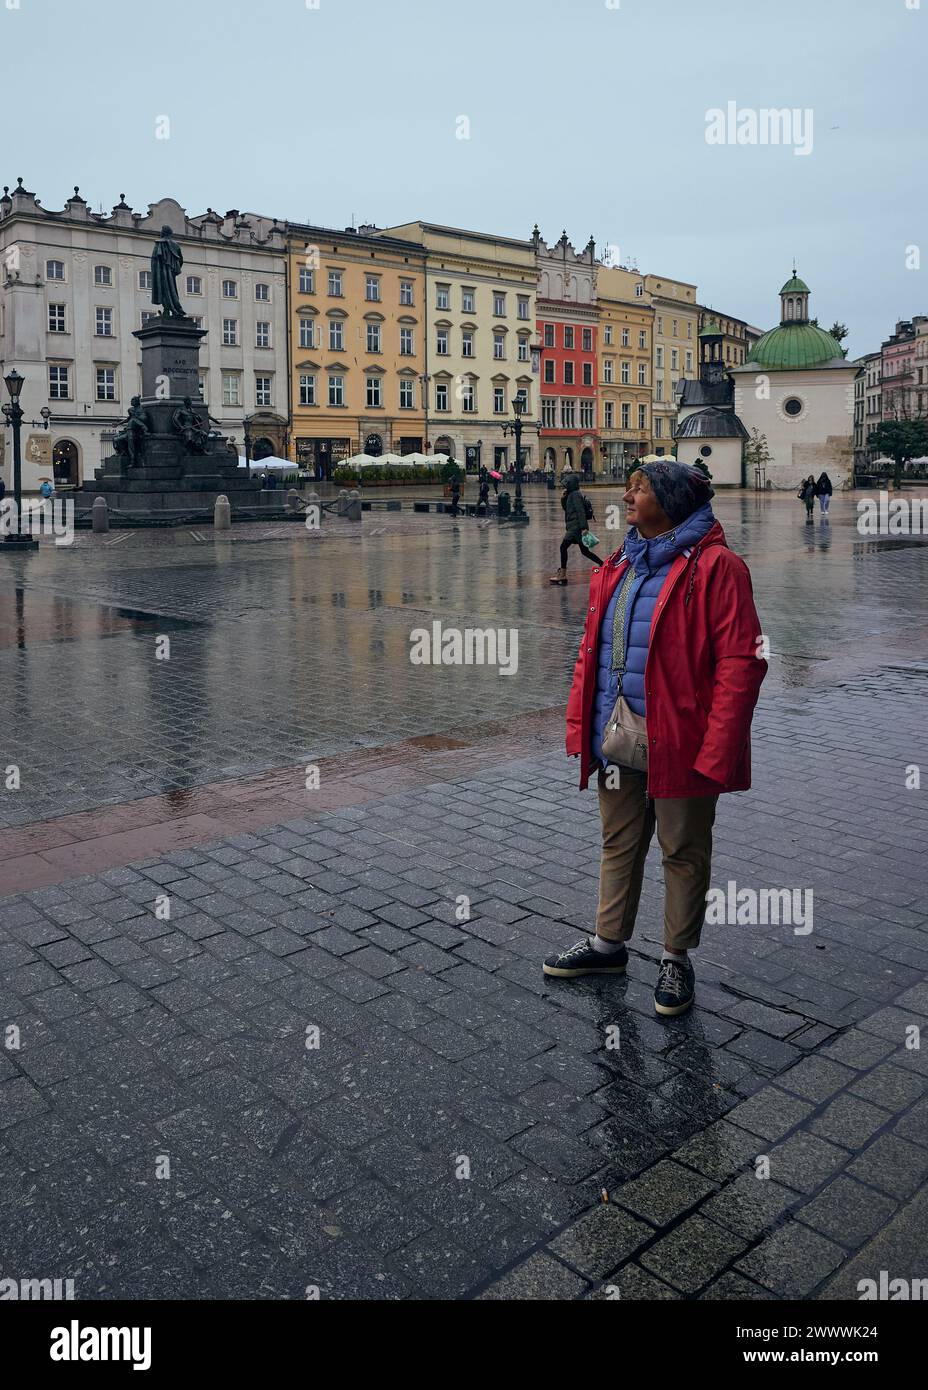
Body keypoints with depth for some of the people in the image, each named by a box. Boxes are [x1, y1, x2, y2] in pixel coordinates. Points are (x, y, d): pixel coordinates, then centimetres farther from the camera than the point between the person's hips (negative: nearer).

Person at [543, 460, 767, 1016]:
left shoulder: (715, 566, -11)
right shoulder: (620, 566, 11)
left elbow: (741, 662, -16)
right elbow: (592, 651, 13)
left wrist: (716, 751, -19)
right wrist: (580, 725, 5)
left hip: (679, 744, -7)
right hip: (617, 741, 7)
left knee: (684, 852, 11)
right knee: (619, 844, 20)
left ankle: (677, 959, 28)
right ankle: (610, 944, 37)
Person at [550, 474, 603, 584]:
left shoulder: (575, 495, -13)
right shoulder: (571, 495, 16)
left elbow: (581, 511, -21)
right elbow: (566, 508, 26)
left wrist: (584, 527, -27)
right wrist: (563, 498, 8)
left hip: (576, 526, -10)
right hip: (573, 526, 10)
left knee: (563, 547, -11)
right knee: (585, 551, 14)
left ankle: (562, 574, -11)